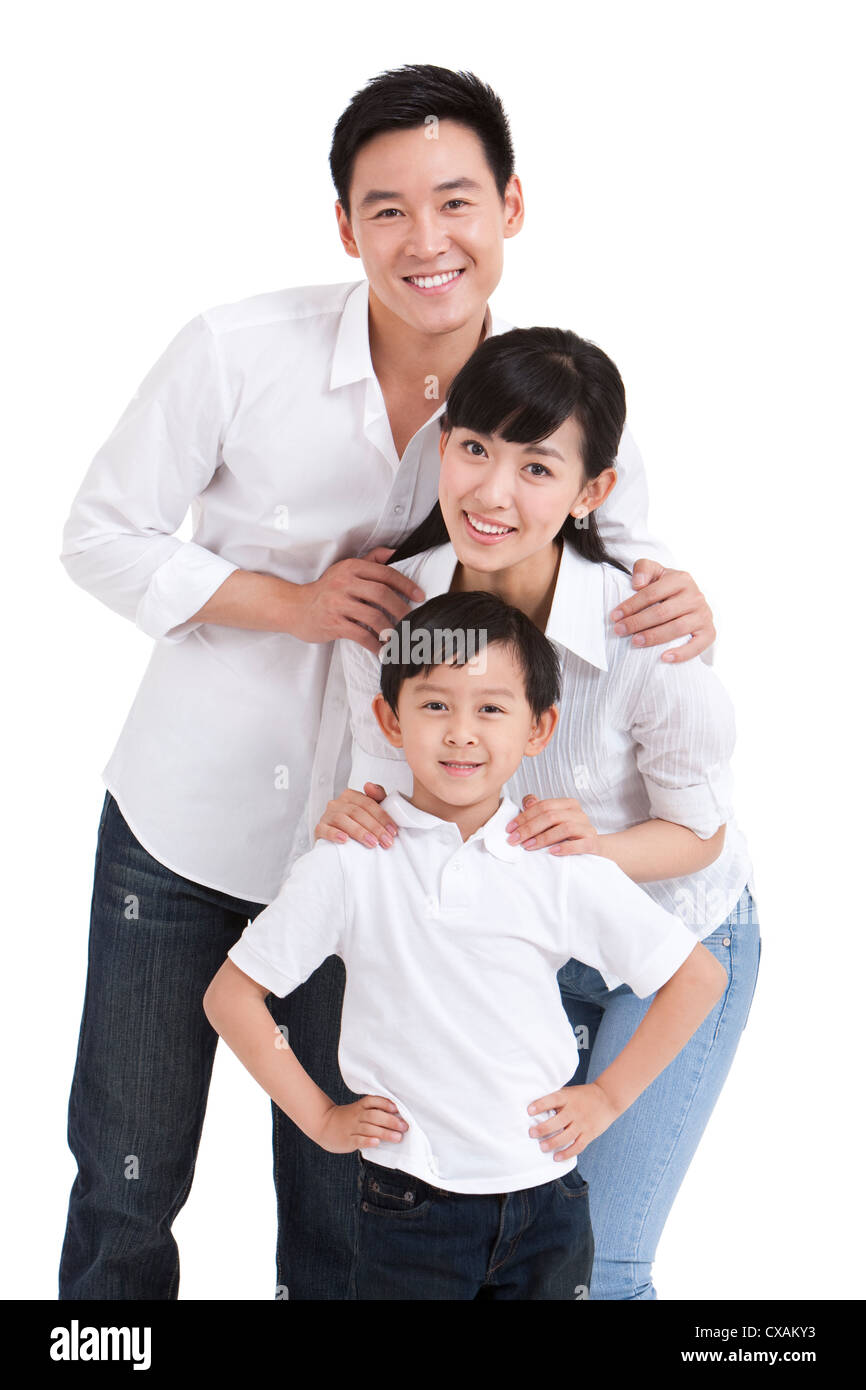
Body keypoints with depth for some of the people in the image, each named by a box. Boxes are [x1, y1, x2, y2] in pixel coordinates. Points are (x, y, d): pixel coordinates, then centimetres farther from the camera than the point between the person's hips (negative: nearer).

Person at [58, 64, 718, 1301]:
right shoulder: (240, 351, -16)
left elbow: (618, 564, 0)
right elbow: (102, 537, -7)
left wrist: (676, 606, -25)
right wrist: (292, 605, -21)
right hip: (180, 823, -1)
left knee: (339, 1196, 16)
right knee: (126, 1175, 13)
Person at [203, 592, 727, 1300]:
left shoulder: (562, 865, -5)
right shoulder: (352, 862, -7)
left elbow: (699, 977, 4)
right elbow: (231, 996, 0)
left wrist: (607, 1098, 2)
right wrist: (320, 1117, -1)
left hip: (546, 1203, 2)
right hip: (407, 1208, -1)